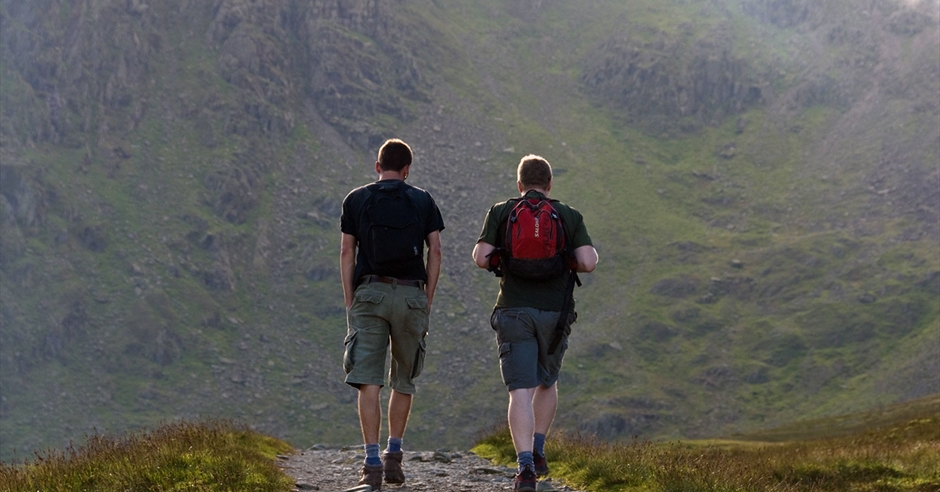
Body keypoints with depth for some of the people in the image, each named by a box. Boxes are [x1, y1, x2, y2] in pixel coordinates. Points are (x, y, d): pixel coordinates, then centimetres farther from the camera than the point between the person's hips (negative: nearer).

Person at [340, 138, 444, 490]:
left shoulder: (356, 200, 8)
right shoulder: (423, 201, 9)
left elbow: (347, 253, 4)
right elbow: (435, 252, 5)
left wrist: (349, 302, 7)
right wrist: (428, 299, 10)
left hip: (369, 293, -1)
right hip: (411, 294, 1)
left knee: (368, 382, -5)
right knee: (404, 381, 16)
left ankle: (373, 464, -13)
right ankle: (393, 455, 16)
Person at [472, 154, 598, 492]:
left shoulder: (500, 212, 5)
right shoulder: (569, 216, 6)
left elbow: (481, 258, -4)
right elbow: (589, 262, -5)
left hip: (513, 311, -1)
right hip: (554, 312, 1)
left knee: (521, 392, -6)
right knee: (547, 382, 25)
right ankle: (538, 452, 20)